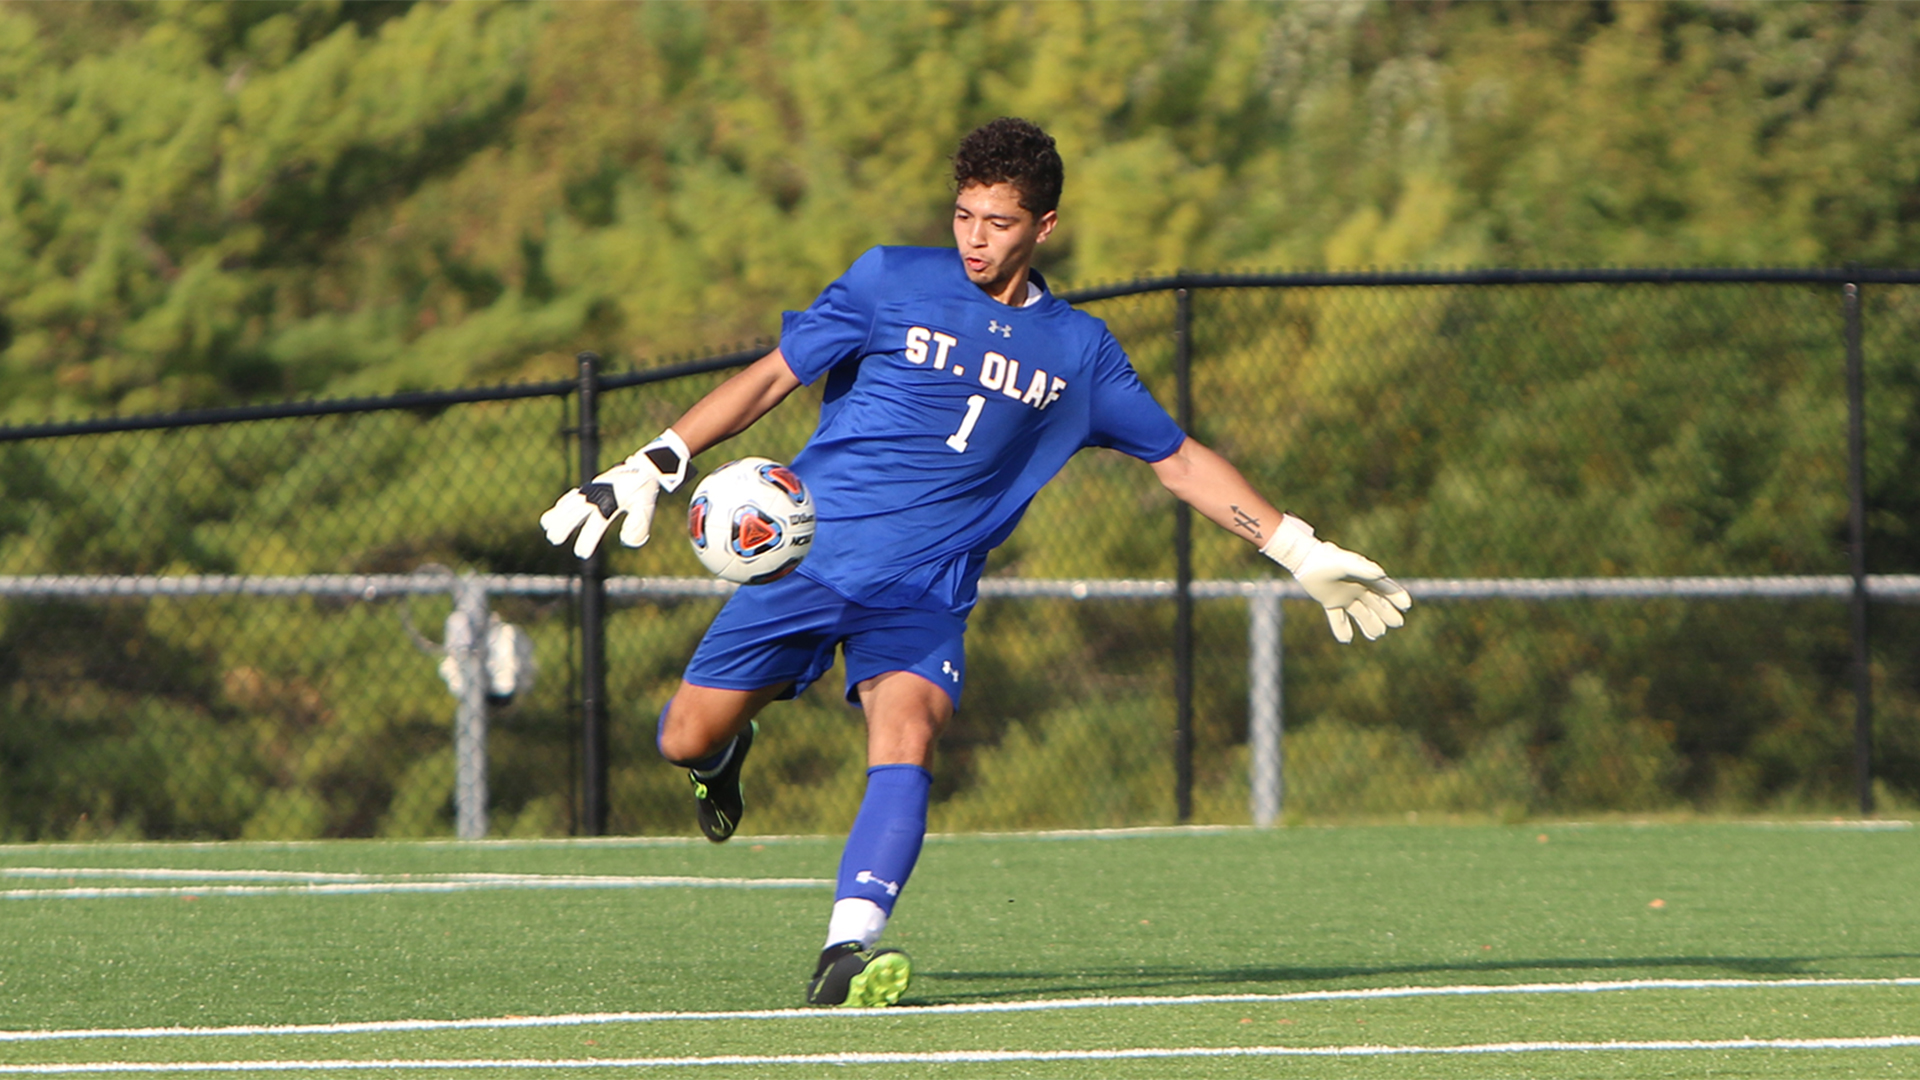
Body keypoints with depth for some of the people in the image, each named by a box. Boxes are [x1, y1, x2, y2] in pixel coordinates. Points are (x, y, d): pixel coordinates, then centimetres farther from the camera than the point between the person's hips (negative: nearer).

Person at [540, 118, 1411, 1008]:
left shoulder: (1079, 351, 8)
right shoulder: (893, 282, 1)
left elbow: (1180, 463, 18)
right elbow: (771, 376, 2)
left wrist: (1303, 553, 15)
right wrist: (653, 466, -8)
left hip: (926, 586, 0)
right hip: (806, 552, 0)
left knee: (907, 733, -28)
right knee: (687, 738, -2)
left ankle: (849, 950, -39)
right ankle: (726, 751, 37)